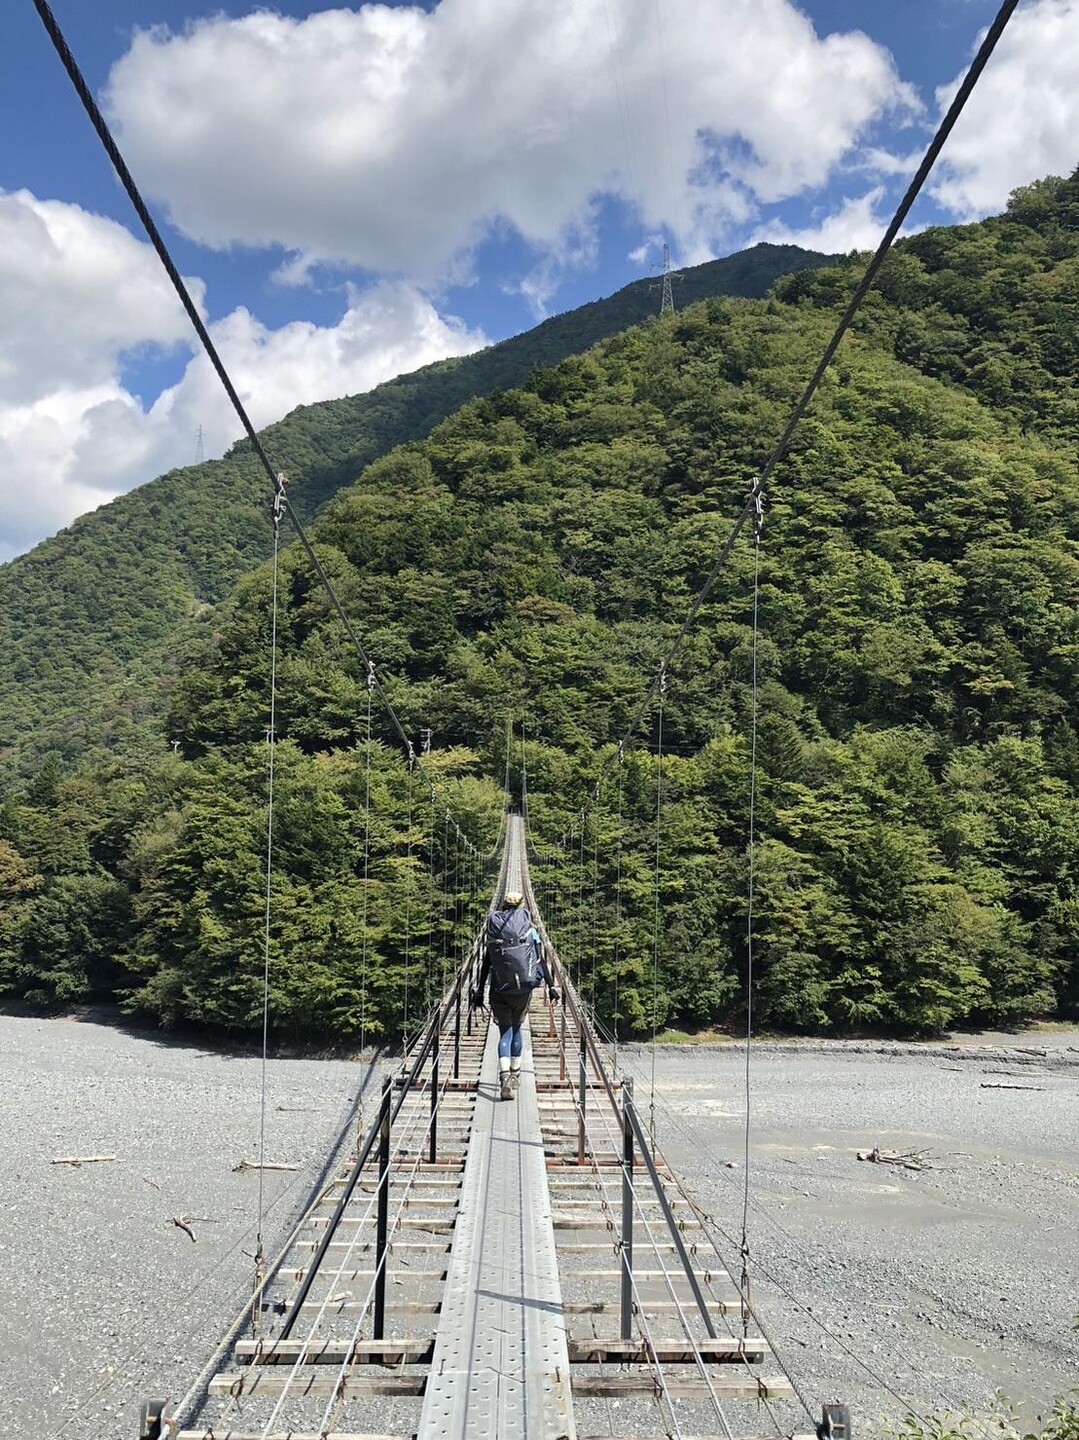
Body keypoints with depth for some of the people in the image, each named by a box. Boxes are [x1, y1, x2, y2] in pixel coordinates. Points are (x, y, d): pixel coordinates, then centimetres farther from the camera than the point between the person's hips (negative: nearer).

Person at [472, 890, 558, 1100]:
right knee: (516, 1028, 20)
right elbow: (541, 960, 0)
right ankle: (515, 1075, 28)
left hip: (499, 990, 0)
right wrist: (550, 986, 5)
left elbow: (485, 964, 6)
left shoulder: (494, 932, 5)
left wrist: (479, 991, 11)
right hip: (523, 988, 0)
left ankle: (505, 1078, -18)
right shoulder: (530, 929, 1)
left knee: (505, 1032, 2)